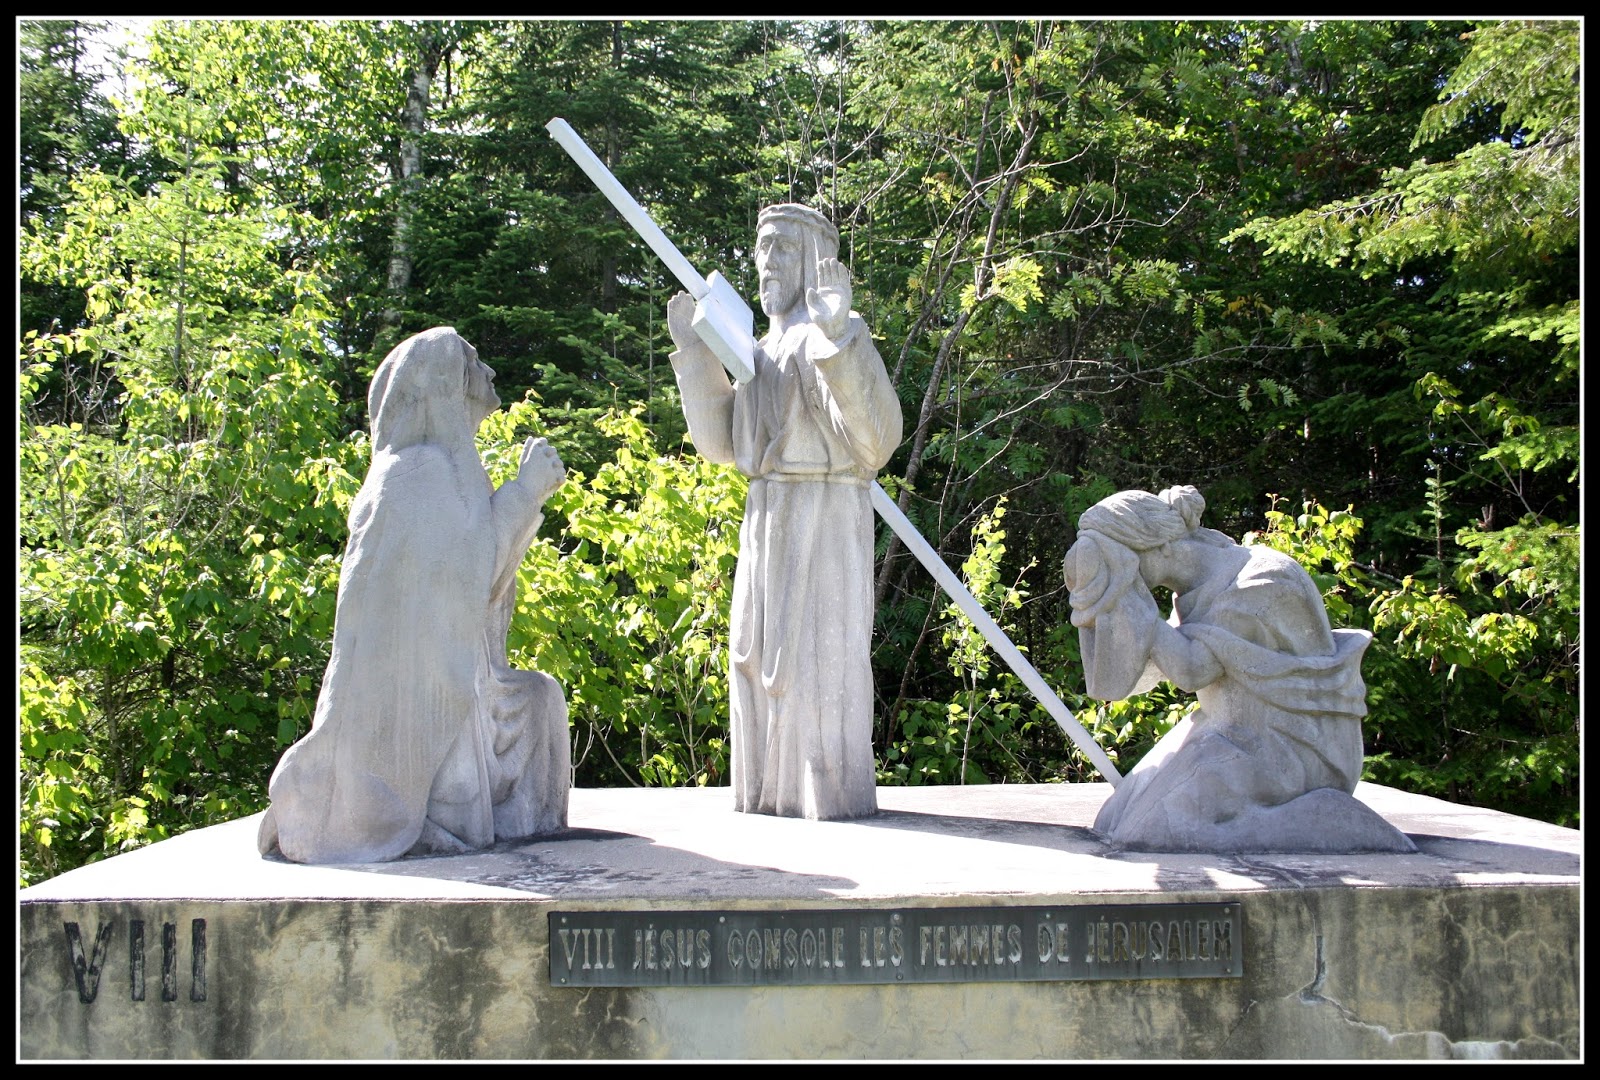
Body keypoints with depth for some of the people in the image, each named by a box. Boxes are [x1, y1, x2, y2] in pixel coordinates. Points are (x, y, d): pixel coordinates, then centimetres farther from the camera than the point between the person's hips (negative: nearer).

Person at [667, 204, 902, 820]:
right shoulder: (766, 349, 19)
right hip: (768, 518, 9)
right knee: (763, 652, 9)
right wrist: (693, 350, 11)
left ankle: (834, 790, 2)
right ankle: (778, 789, 17)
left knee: (817, 649, -7)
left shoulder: (837, 334, -8)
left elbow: (875, 437, -21)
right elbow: (722, 441, 14)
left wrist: (837, 336, -30)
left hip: (823, 514, -9)